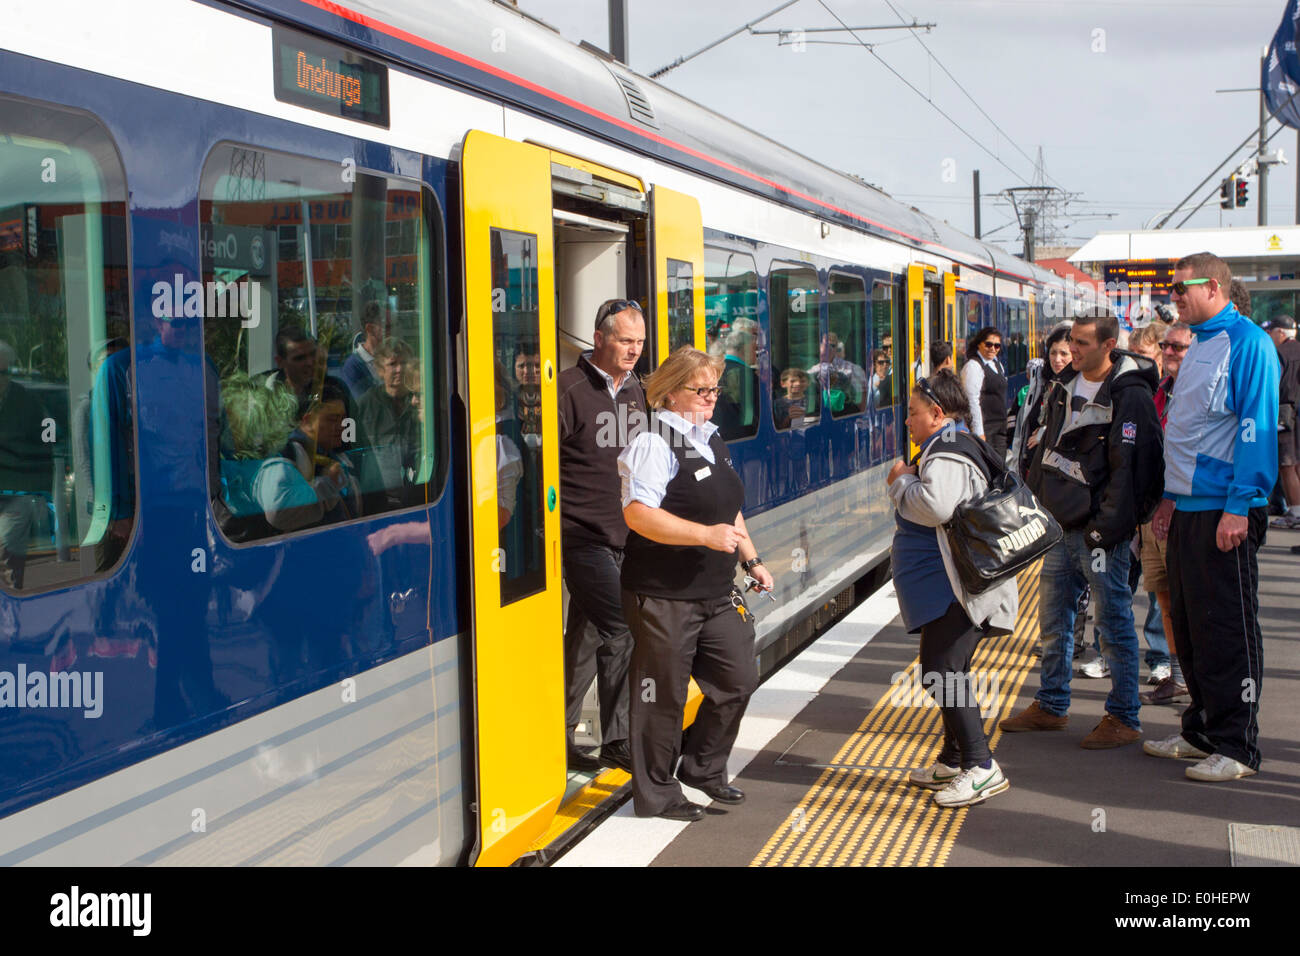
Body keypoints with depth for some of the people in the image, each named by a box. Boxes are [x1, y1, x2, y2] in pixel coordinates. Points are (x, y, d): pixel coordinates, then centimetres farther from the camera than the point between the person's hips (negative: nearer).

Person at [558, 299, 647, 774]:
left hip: (623, 535, 8)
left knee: (590, 636, 12)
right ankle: (614, 740, 0)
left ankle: (561, 733, 22)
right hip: (582, 534, -8)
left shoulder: (635, 390, 13)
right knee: (622, 629, -12)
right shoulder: (570, 390, -11)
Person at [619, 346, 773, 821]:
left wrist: (751, 559, 20)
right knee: (664, 693, 2)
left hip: (716, 592, 9)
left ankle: (704, 768, 32)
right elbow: (638, 514, -25)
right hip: (663, 596, -9)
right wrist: (706, 535, -27)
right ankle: (656, 794, 17)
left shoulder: (711, 439, 15)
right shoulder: (654, 444, -14)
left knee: (738, 678, 13)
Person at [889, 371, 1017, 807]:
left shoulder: (946, 453, -15)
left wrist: (901, 481, -13)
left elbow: (936, 506, -30)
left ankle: (981, 767, -12)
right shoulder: (956, 445, 20)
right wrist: (907, 481, 15)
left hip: (955, 589, -12)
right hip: (948, 587, 12)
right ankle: (953, 760, 26)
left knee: (942, 671, -14)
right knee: (948, 672, 17)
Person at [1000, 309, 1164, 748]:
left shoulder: (1130, 397, -13)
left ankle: (1124, 719, 12)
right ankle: (1051, 707, 29)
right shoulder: (1064, 385, 11)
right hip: (1060, 524, 8)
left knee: (1114, 624, 1)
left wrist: (1104, 530, -19)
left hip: (1099, 530, -8)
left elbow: (1129, 470, -17)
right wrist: (1034, 506, 13)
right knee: (1052, 622, 15)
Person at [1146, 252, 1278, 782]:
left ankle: (1236, 747, 6)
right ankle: (1201, 731, 25)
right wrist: (1170, 497, 19)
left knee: (1229, 630, -2)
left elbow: (1257, 427, -18)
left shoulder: (1247, 342, -12)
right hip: (1189, 510, 9)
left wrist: (1239, 507, -21)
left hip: (1225, 513, -9)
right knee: (1189, 624, 14)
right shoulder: (1198, 346, 17)